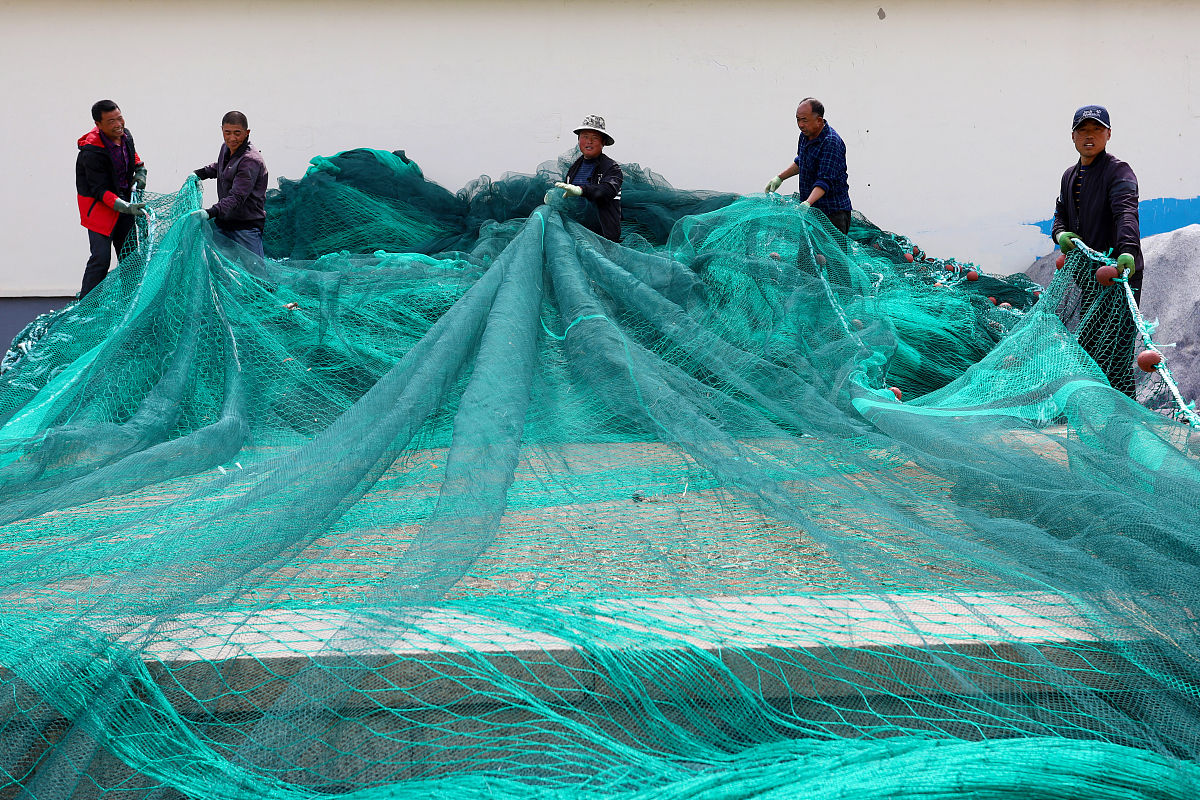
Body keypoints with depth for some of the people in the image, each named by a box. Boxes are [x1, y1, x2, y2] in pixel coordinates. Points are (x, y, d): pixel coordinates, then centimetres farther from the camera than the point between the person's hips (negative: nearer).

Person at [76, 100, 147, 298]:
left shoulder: (125, 135, -3)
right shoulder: (92, 152, -26)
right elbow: (100, 190, -25)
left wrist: (140, 170, 4)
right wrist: (125, 207, -34)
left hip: (124, 198, 8)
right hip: (99, 204, -8)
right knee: (101, 257, -14)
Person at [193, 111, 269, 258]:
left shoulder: (251, 160, -19)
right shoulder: (225, 149, 9)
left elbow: (237, 197, -27)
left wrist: (211, 212, -37)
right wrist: (201, 173, 23)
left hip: (247, 227, -8)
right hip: (223, 223, 8)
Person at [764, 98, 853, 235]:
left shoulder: (832, 143, -21)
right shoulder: (805, 135, 7)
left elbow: (825, 180, -29)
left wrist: (808, 203, -40)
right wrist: (779, 178, 20)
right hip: (812, 209, 8)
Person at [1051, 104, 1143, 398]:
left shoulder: (1118, 171, -10)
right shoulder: (1070, 176, 16)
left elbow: (1126, 212, -27)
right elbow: (1061, 215, 24)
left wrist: (1128, 251, -46)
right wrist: (1061, 234, -2)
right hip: (1088, 277, 8)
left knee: (1113, 355, -14)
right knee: (1087, 349, 14)